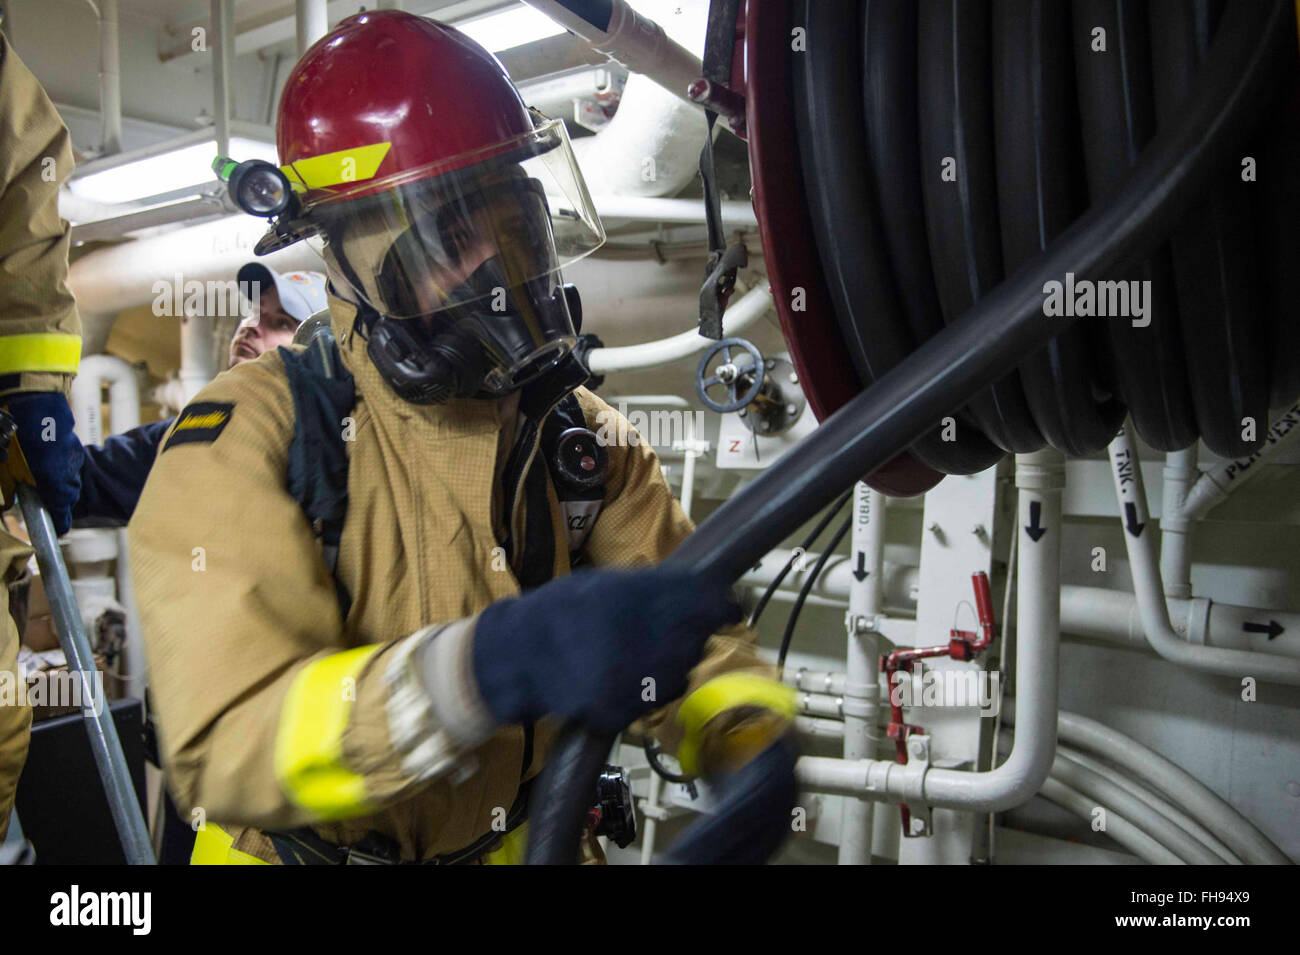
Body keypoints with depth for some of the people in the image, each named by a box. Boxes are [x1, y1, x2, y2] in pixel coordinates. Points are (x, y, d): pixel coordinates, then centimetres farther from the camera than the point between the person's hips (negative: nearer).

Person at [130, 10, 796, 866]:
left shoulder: (582, 433, -5)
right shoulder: (251, 434, -19)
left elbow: (700, 647, -4)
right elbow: (224, 743, -29)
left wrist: (752, 748, -24)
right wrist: (489, 665, -43)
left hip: (522, 838, 3)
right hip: (312, 848, -2)